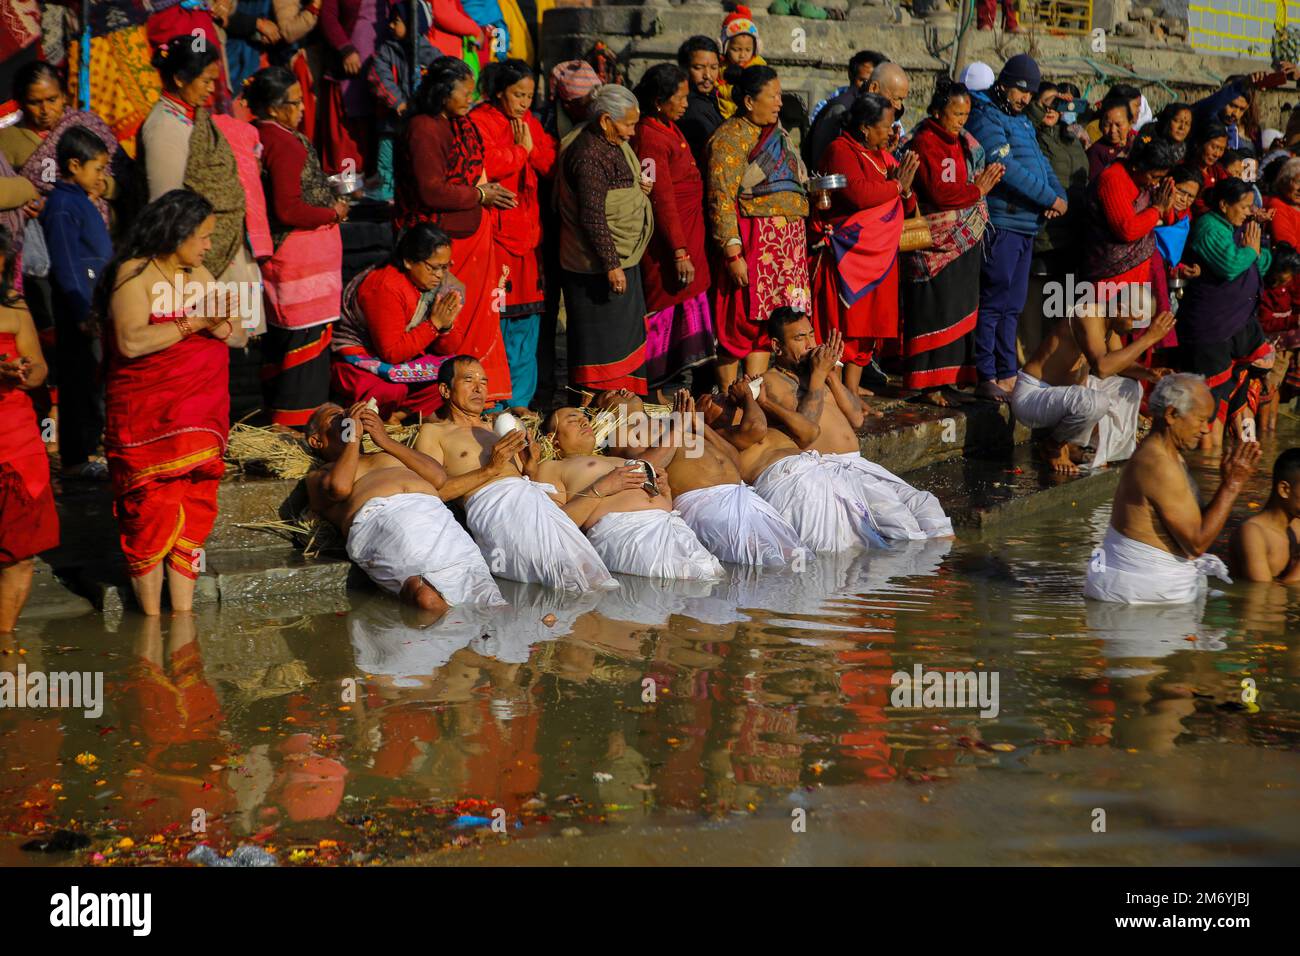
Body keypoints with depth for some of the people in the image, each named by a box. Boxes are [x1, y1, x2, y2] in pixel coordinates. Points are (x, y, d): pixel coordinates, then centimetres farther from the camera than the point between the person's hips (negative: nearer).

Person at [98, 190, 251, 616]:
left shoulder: (198, 275, 16)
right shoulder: (135, 273, -7)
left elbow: (240, 337, 14)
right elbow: (131, 341, -21)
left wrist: (220, 327, -9)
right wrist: (192, 323, -16)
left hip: (200, 417, 7)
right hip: (147, 419, -6)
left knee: (194, 516, 3)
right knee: (151, 516, -7)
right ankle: (152, 622, -1)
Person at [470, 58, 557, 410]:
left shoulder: (528, 120, 16)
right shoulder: (479, 121, -7)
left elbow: (550, 165, 11)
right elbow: (487, 166, -21)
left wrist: (532, 147, -6)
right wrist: (521, 150, -7)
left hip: (526, 231, 7)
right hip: (495, 232, -7)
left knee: (526, 315, 9)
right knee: (495, 315, -8)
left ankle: (519, 399, 17)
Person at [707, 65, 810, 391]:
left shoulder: (775, 132, 16)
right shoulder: (731, 138, -11)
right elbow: (722, 200, -16)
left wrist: (814, 193, 11)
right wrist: (732, 252, -22)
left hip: (786, 241, 8)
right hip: (751, 240, -8)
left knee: (766, 322, 8)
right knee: (742, 322, -5)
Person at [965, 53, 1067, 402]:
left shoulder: (1023, 121, 21)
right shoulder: (986, 118, -10)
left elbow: (1041, 163, 19)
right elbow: (1006, 168, -19)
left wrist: (1060, 196, -2)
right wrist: (1050, 198, -15)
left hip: (1027, 226, 9)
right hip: (1001, 224, -9)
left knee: (1012, 305, 13)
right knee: (994, 303, -8)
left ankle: (1007, 374, 19)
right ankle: (986, 378, -5)